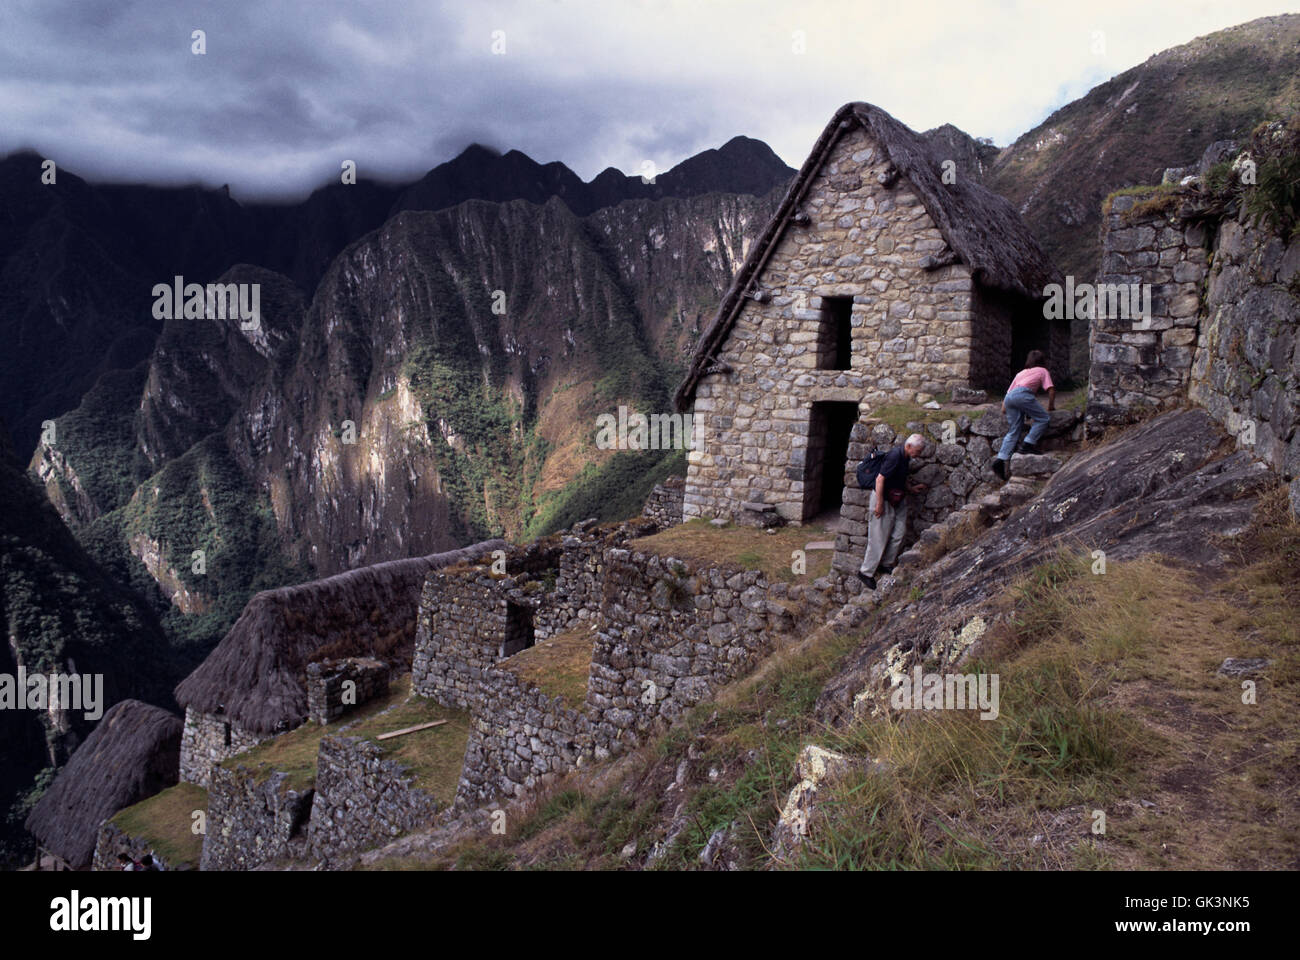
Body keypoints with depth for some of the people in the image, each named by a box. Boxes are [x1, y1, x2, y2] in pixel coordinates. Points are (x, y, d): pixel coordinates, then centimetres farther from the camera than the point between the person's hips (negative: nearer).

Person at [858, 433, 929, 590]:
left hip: (898, 500, 9)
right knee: (879, 538, -3)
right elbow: (880, 479, -25)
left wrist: (912, 488, 11)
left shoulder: (905, 458, 6)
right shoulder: (894, 456, -23)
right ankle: (866, 572, 7)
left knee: (898, 534, 10)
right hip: (884, 499, -9)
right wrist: (879, 504, -23)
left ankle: (886, 565, 25)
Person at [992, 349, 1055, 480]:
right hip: (1023, 394, -6)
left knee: (1013, 431, 6)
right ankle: (1029, 444, -9)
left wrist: (1004, 407, 31)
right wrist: (1050, 407, 21)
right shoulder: (1042, 371, 23)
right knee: (1043, 418, 5)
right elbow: (1051, 389, 12)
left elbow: (1009, 391, 30)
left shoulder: (1021, 373, 37)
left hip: (1009, 397, 6)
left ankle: (1001, 459, -7)